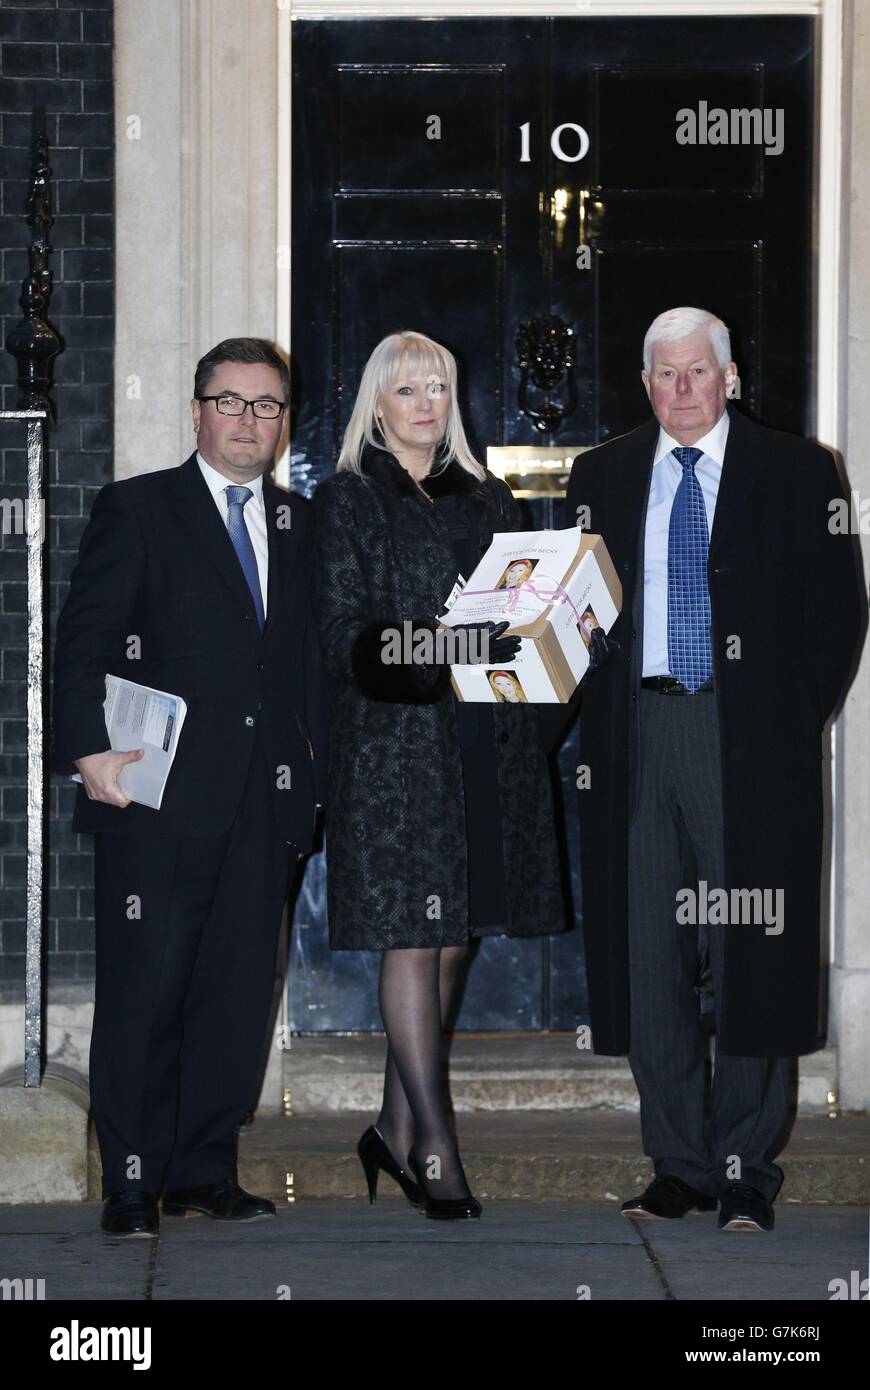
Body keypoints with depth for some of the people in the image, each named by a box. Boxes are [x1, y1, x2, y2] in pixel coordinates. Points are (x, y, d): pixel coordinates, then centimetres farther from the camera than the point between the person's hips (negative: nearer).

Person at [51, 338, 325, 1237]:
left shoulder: (296, 524, 16)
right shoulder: (136, 508, 3)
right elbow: (82, 642, -3)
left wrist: (310, 761, 7)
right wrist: (90, 751, -14)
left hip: (262, 802, 4)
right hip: (158, 796, -4)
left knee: (240, 990, 5)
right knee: (144, 992, -2)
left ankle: (206, 1171, 15)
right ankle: (132, 1184, 6)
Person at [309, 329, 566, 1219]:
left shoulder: (488, 500, 18)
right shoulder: (347, 500, 2)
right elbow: (343, 636, -6)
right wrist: (424, 645, -21)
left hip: (488, 743, 5)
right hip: (395, 739, -5)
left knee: (453, 939, 6)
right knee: (412, 940, -8)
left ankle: (397, 1127, 16)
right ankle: (433, 1146, -6)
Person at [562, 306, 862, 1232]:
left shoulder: (794, 473, 5)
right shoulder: (601, 478, 13)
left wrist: (793, 722, -3)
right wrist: (603, 718, 1)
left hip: (749, 737, -3)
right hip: (637, 733, 3)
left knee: (751, 956, -3)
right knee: (648, 958, 4)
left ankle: (746, 1173, 5)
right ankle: (678, 1166, 12)